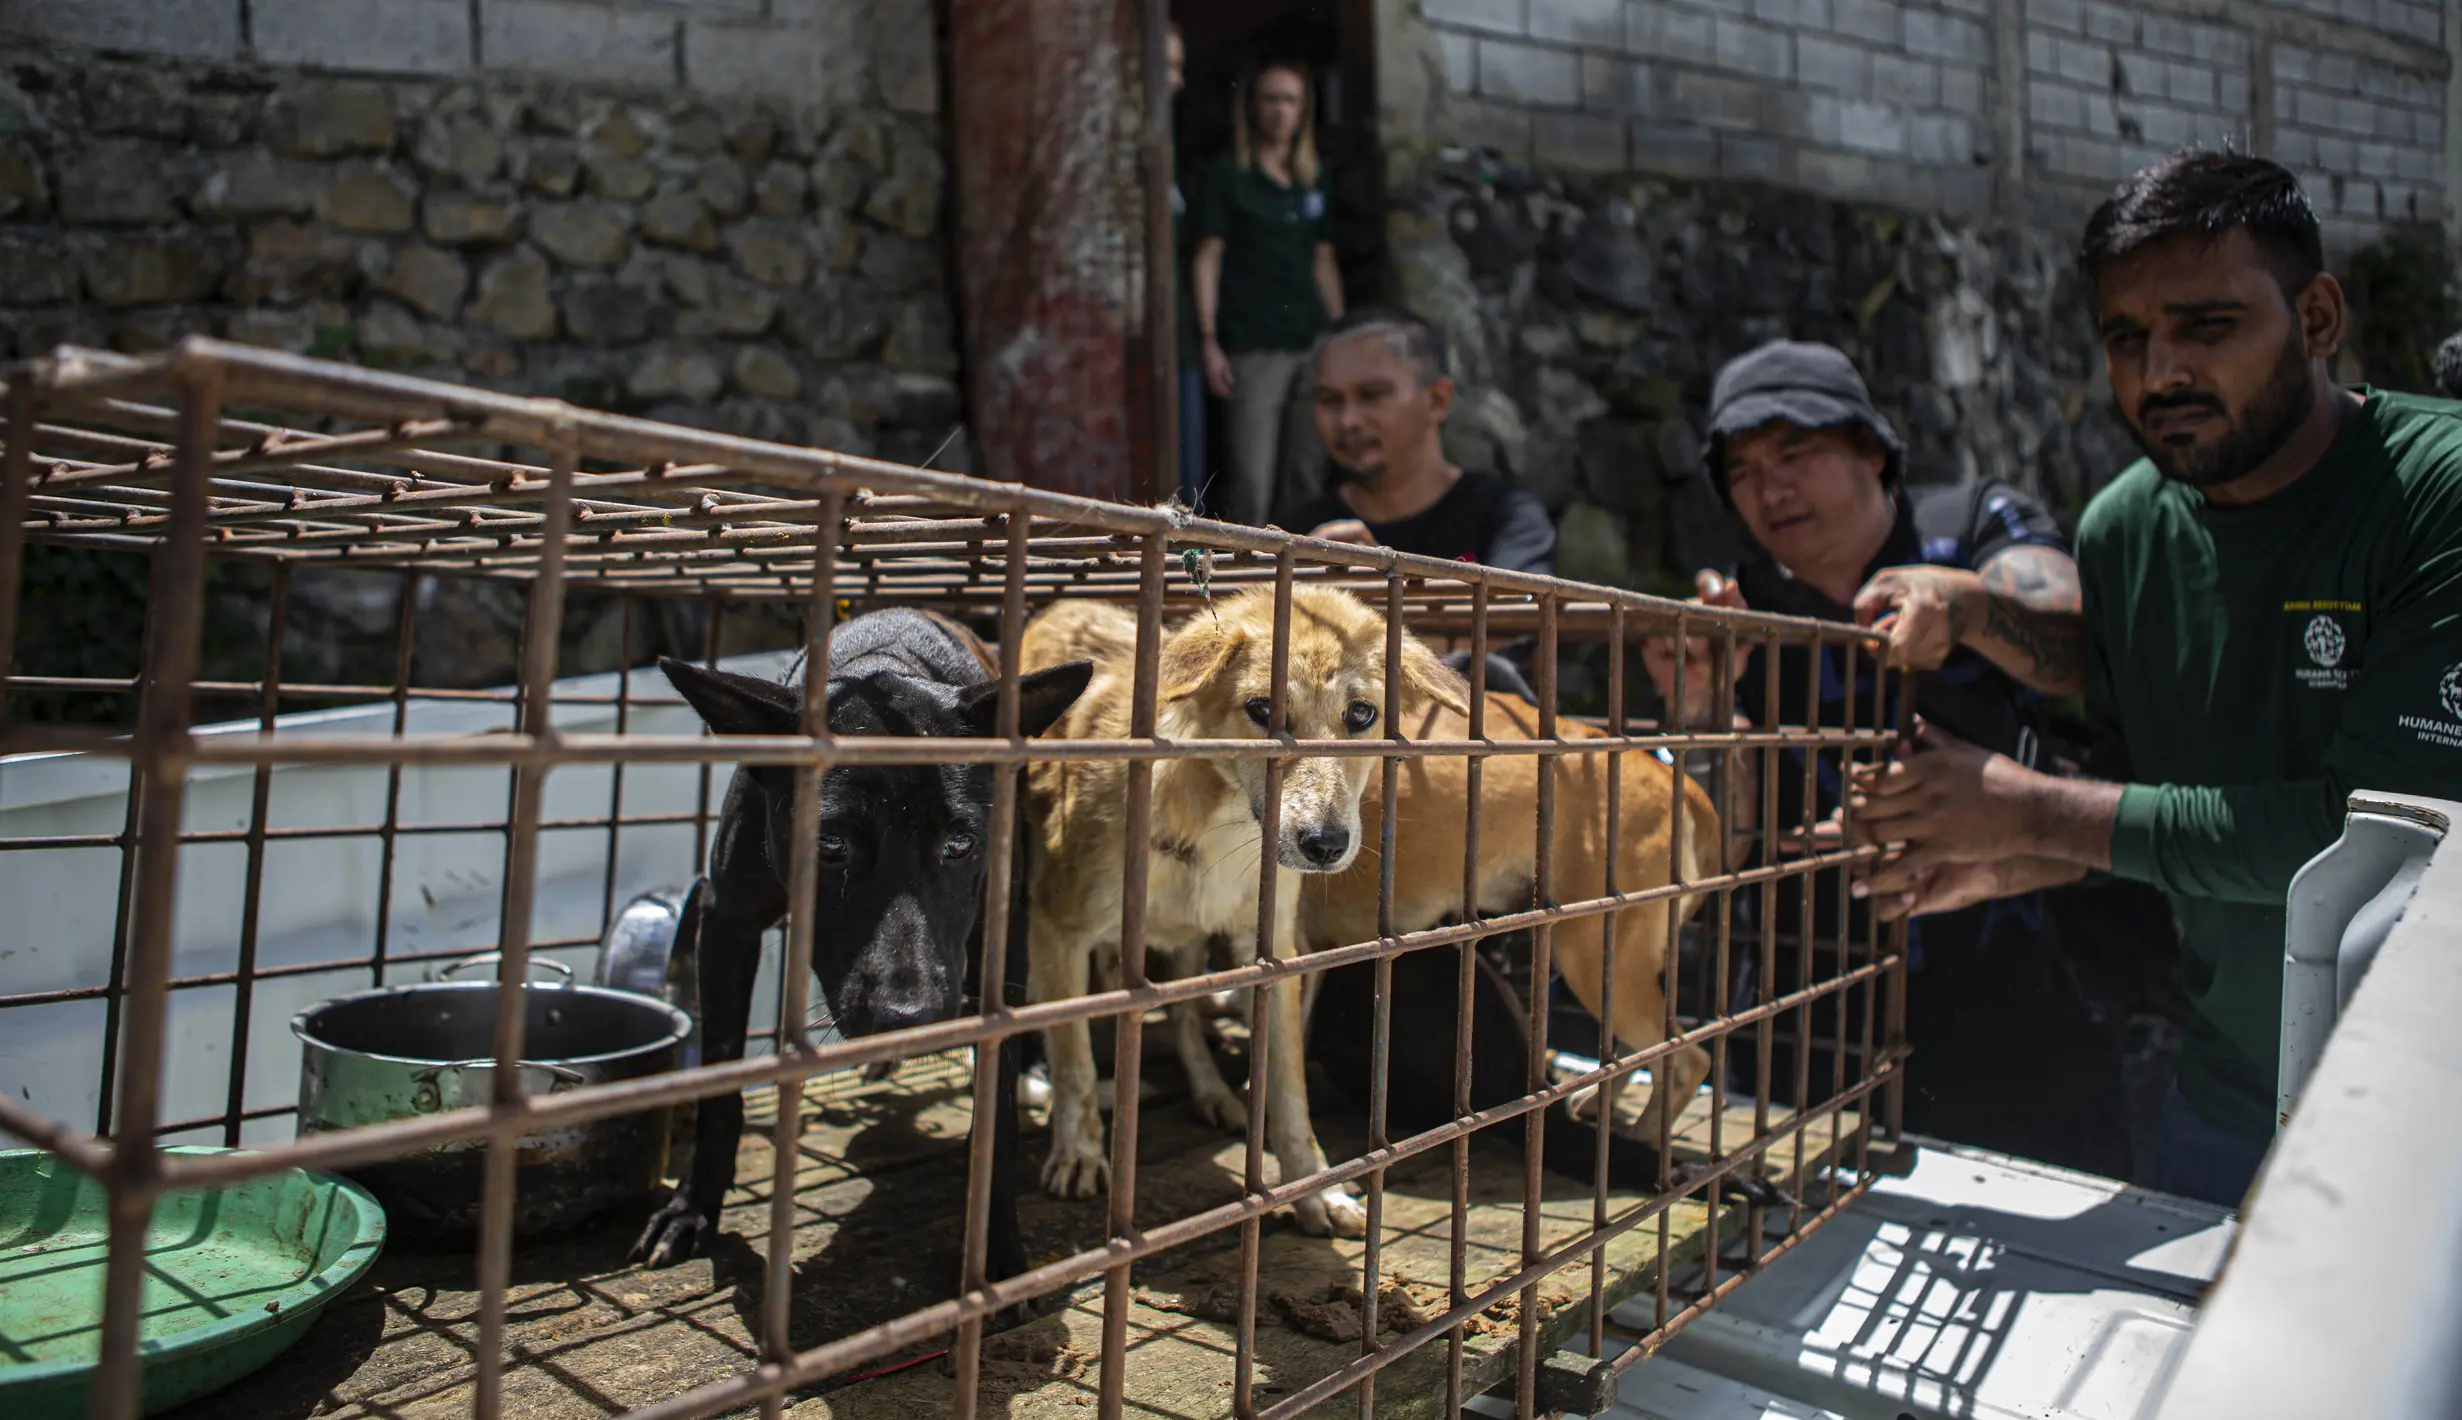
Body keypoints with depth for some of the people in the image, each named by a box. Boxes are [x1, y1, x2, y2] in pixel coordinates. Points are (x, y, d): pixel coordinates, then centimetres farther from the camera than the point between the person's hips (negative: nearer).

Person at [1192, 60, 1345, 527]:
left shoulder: (1313, 182, 17)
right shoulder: (1227, 177, 2)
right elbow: (1206, 259, -2)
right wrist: (1209, 341, -10)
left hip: (1313, 345, 5)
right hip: (1253, 348, -5)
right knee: (1253, 479, -9)